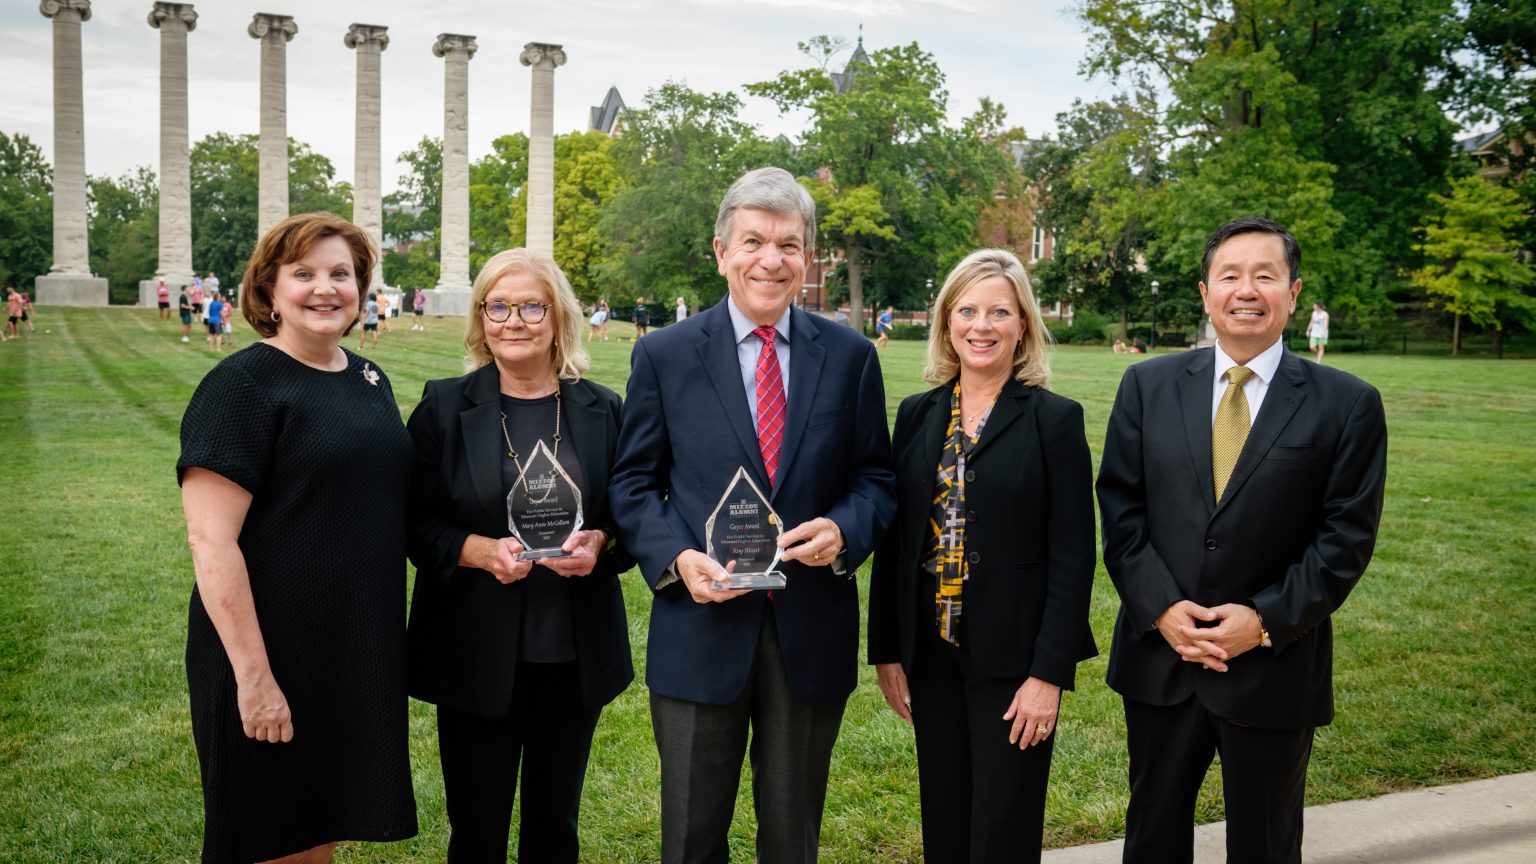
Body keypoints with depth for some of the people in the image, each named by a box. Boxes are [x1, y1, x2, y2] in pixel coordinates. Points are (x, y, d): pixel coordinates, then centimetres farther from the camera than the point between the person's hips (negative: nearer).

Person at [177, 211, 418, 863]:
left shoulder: (369, 381, 8)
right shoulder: (241, 385, -13)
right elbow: (211, 542, -18)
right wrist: (253, 675, -20)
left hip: (360, 656, 6)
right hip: (273, 661, -6)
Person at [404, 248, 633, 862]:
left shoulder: (601, 410, 3)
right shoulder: (444, 408, -1)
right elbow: (416, 523, -2)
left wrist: (598, 541, -14)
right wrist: (480, 550, -20)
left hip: (574, 654, 2)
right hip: (477, 654, -1)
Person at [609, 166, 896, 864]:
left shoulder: (850, 356, 3)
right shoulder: (664, 355, -1)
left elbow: (874, 476, 7)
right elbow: (633, 483, 2)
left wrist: (844, 530, -15)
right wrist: (676, 558, -15)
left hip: (813, 632, 2)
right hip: (702, 630, -1)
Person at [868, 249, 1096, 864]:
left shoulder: (1054, 419, -7)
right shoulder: (917, 414, 5)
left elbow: (1072, 556, -9)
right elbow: (894, 541, 7)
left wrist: (1049, 673, -14)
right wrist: (887, 651, 5)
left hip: (1013, 658, -4)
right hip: (931, 652, 4)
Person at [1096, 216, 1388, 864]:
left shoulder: (1348, 405, -4)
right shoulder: (1148, 386, 1)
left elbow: (1347, 537, -6)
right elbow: (1120, 508, 0)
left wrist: (1266, 620, -15)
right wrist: (1160, 606, -11)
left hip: (1275, 668, -1)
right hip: (1159, 658, 2)